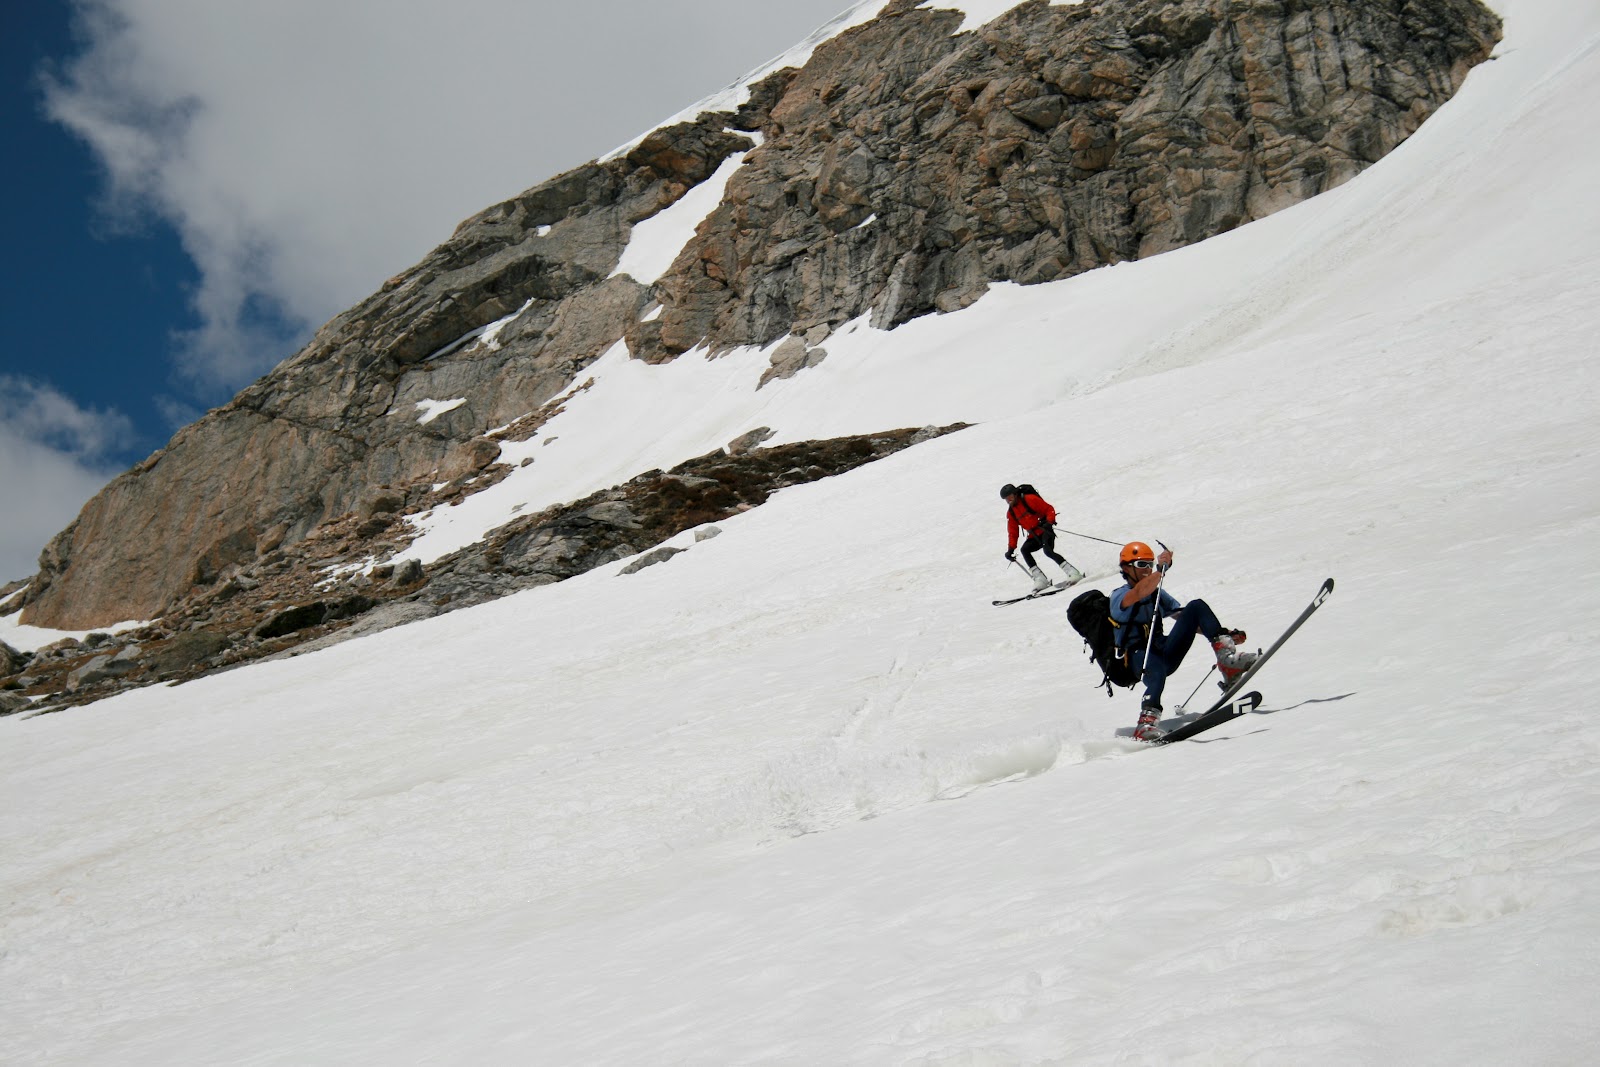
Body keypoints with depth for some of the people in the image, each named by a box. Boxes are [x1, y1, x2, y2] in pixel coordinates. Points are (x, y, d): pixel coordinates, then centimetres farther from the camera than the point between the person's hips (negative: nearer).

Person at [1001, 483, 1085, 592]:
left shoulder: (1029, 499, -9)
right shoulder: (1011, 513, 11)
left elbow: (1049, 509, -9)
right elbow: (1012, 531, 14)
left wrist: (1049, 522, -25)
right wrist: (1011, 549, 6)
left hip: (1045, 531, -6)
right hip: (1034, 536, 6)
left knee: (1048, 551, -29)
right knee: (1025, 549, -20)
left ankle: (1073, 573, -27)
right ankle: (1040, 579, -22)